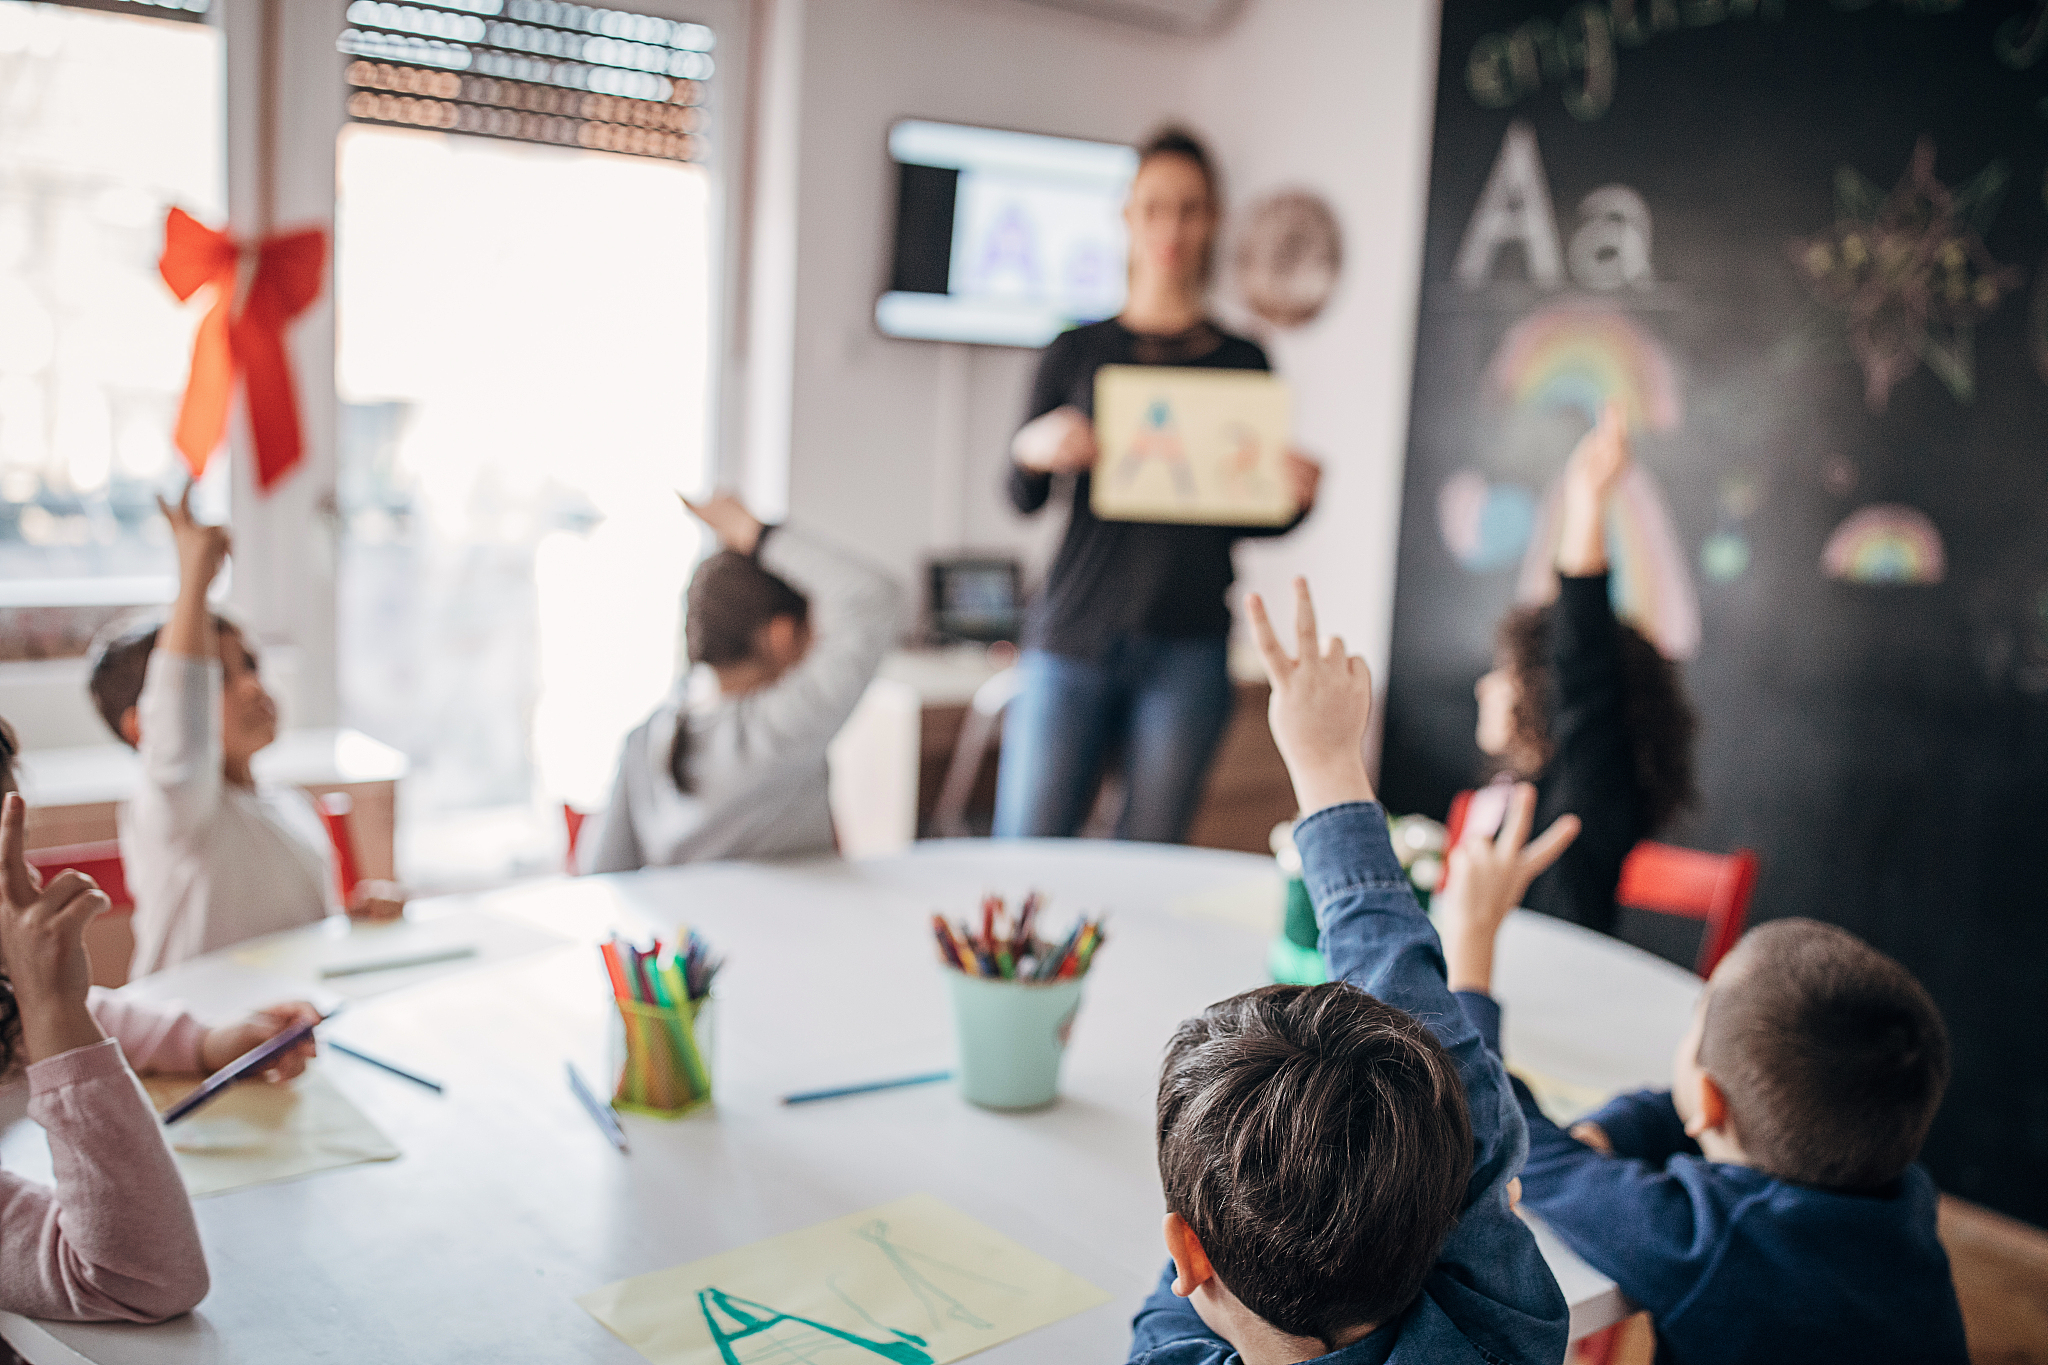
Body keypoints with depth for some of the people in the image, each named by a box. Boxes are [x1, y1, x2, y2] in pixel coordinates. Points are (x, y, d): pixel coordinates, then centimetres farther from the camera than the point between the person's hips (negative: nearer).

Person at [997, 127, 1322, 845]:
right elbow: (1022, 500, 4)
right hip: (1075, 632, 0)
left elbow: (1247, 519, 12)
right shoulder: (1077, 352, 6)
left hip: (1187, 649, 1)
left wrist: (1297, 496, -8)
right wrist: (1031, 451, -17)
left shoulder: (1243, 363, 9)